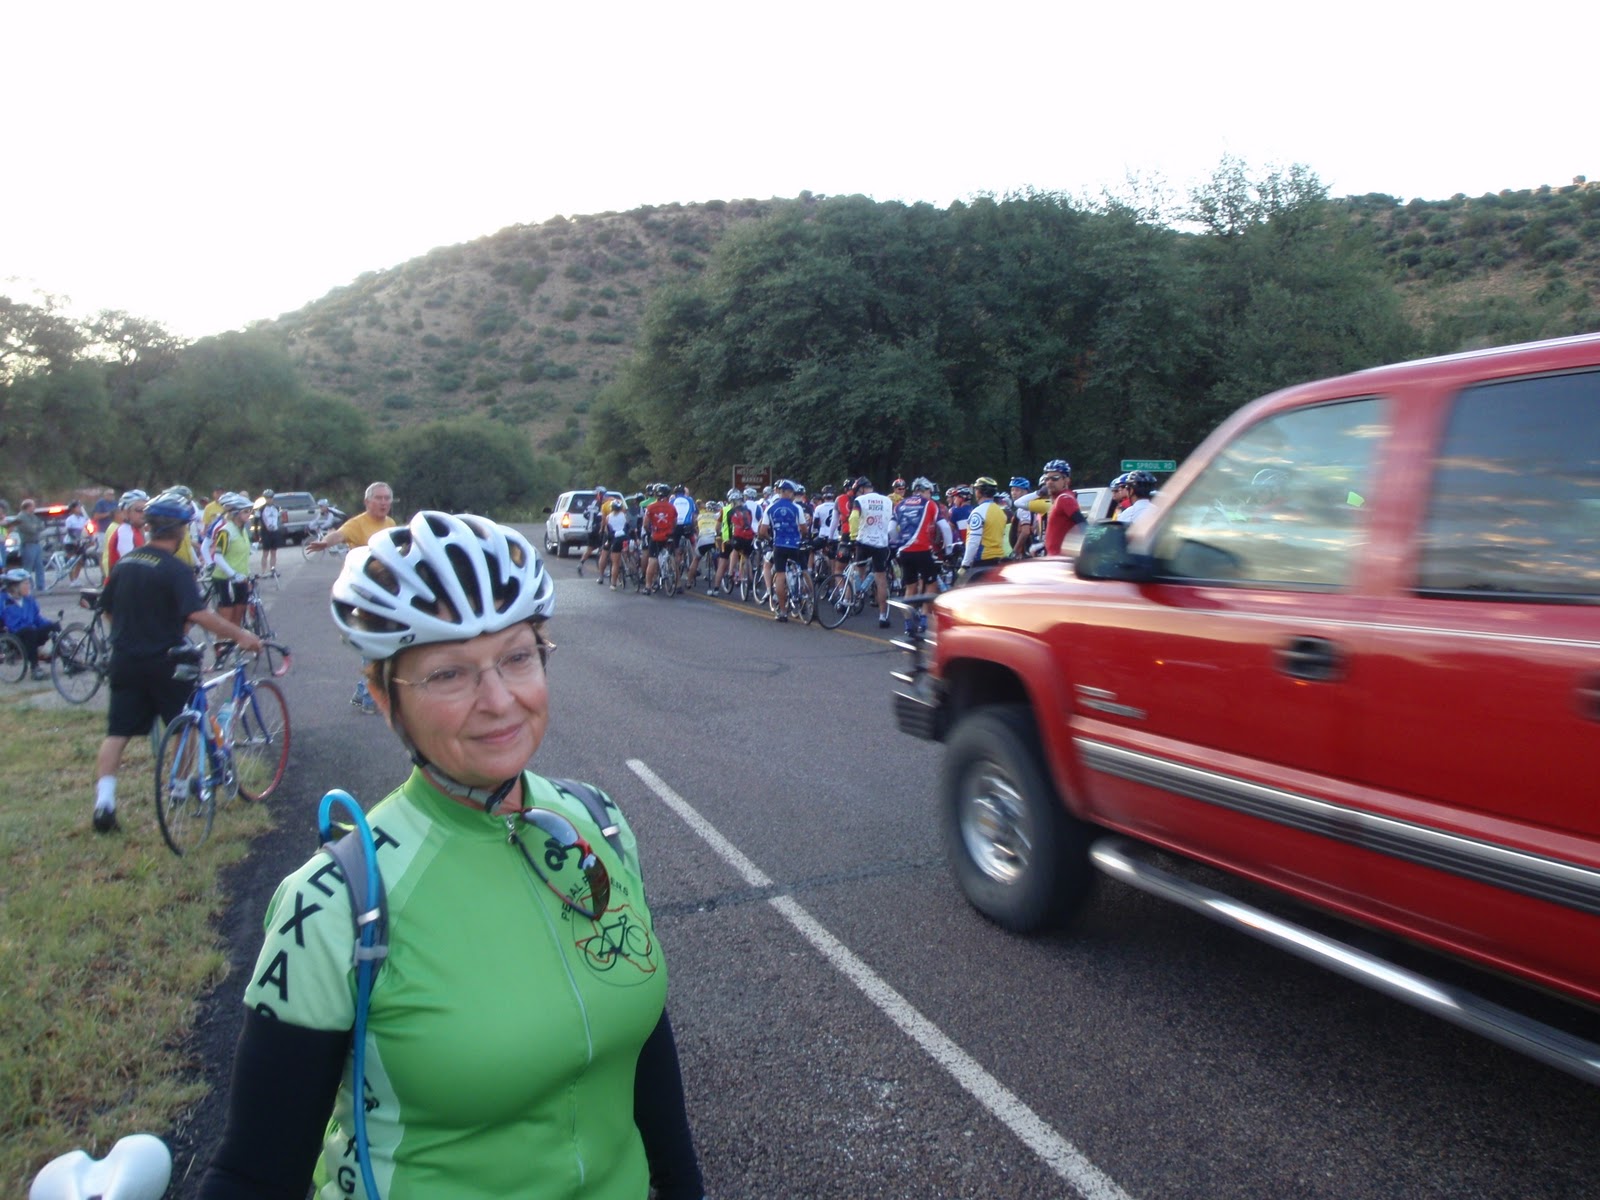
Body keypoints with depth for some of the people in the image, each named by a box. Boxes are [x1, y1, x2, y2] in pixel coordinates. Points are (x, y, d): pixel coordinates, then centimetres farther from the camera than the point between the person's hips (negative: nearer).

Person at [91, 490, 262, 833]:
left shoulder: (124, 563, 5)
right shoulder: (175, 569, -16)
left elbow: (108, 608, 15)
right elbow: (198, 614, -28)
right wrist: (240, 635, -25)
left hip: (125, 660, 6)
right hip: (163, 661, -6)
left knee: (117, 733, 7)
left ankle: (104, 801, 2)